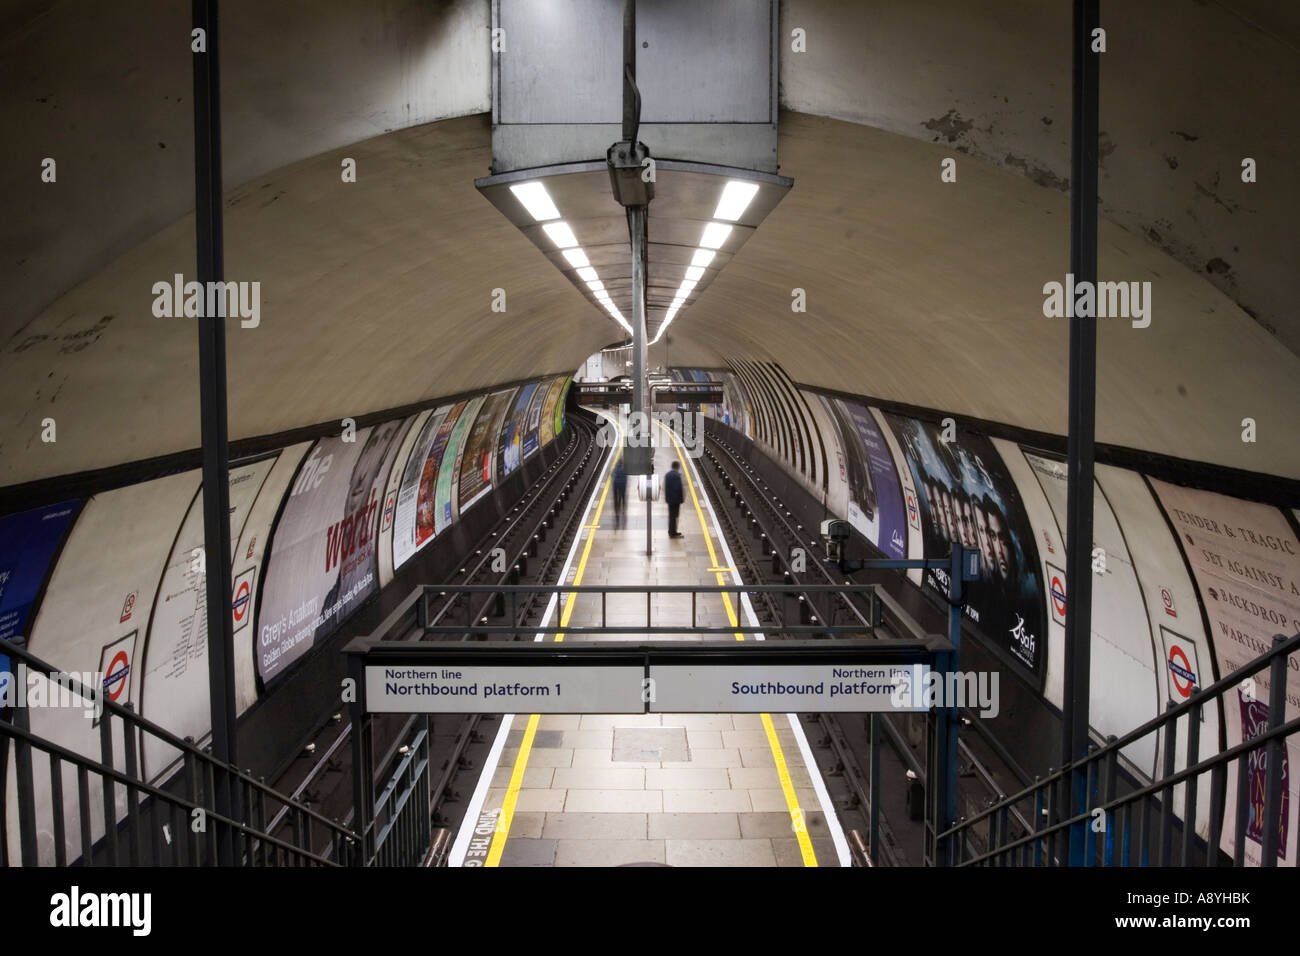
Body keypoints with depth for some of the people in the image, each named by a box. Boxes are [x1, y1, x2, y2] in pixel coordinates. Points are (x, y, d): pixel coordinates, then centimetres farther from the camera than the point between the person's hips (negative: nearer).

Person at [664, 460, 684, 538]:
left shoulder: (667, 474, 8)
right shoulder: (677, 475, -17)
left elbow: (665, 487, 12)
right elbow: (679, 488, -19)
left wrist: (666, 497, 16)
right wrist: (681, 499, -11)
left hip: (669, 499, 8)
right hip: (676, 499, -8)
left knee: (671, 515, 16)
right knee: (674, 515, -3)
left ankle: (671, 532, 24)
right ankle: (673, 533, 1)